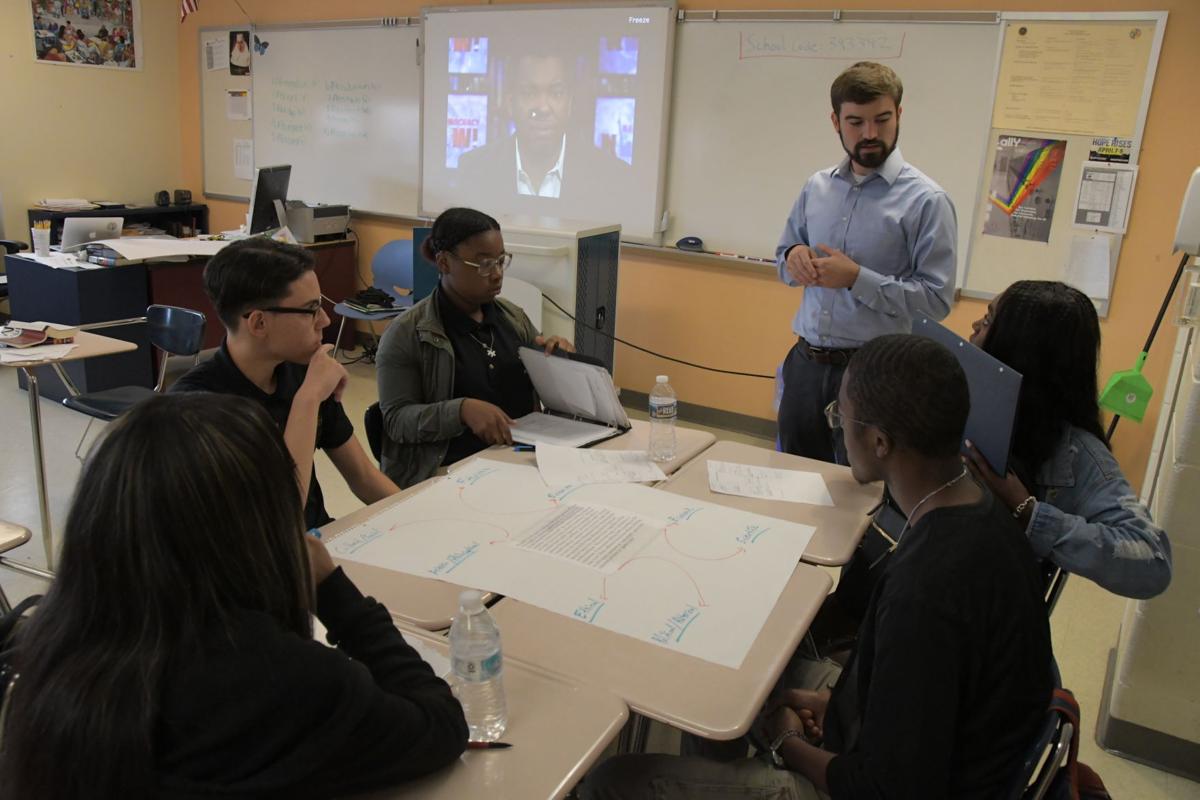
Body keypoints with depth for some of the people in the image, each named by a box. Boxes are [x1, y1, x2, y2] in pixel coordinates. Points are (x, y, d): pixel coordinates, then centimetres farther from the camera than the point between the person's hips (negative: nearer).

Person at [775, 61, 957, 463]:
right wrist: (794, 258, -6)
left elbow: (937, 298, -13)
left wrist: (857, 278, -20)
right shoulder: (816, 187, 7)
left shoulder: (926, 200, -9)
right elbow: (783, 258, 18)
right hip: (806, 364, 5)